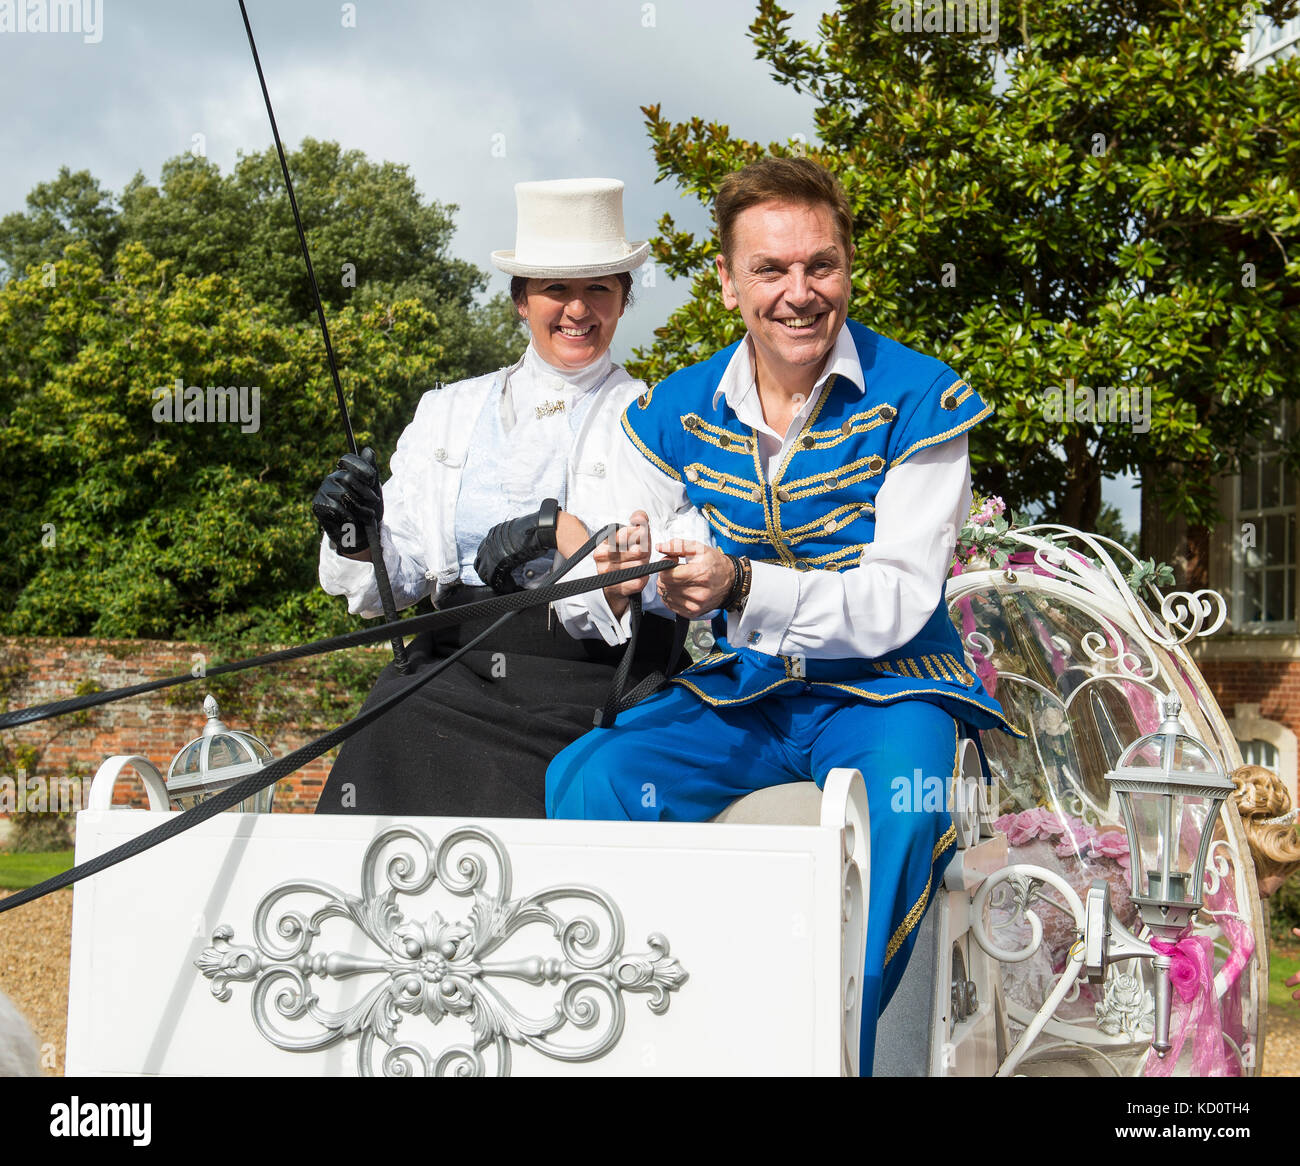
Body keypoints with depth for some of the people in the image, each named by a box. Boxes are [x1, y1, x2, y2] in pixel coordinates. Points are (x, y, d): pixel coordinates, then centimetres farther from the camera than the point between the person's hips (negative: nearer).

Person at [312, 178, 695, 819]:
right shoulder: (447, 412, 19)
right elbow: (390, 586, 13)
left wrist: (560, 530, -13)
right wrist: (359, 537, -7)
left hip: (591, 679, -3)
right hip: (453, 665, 3)